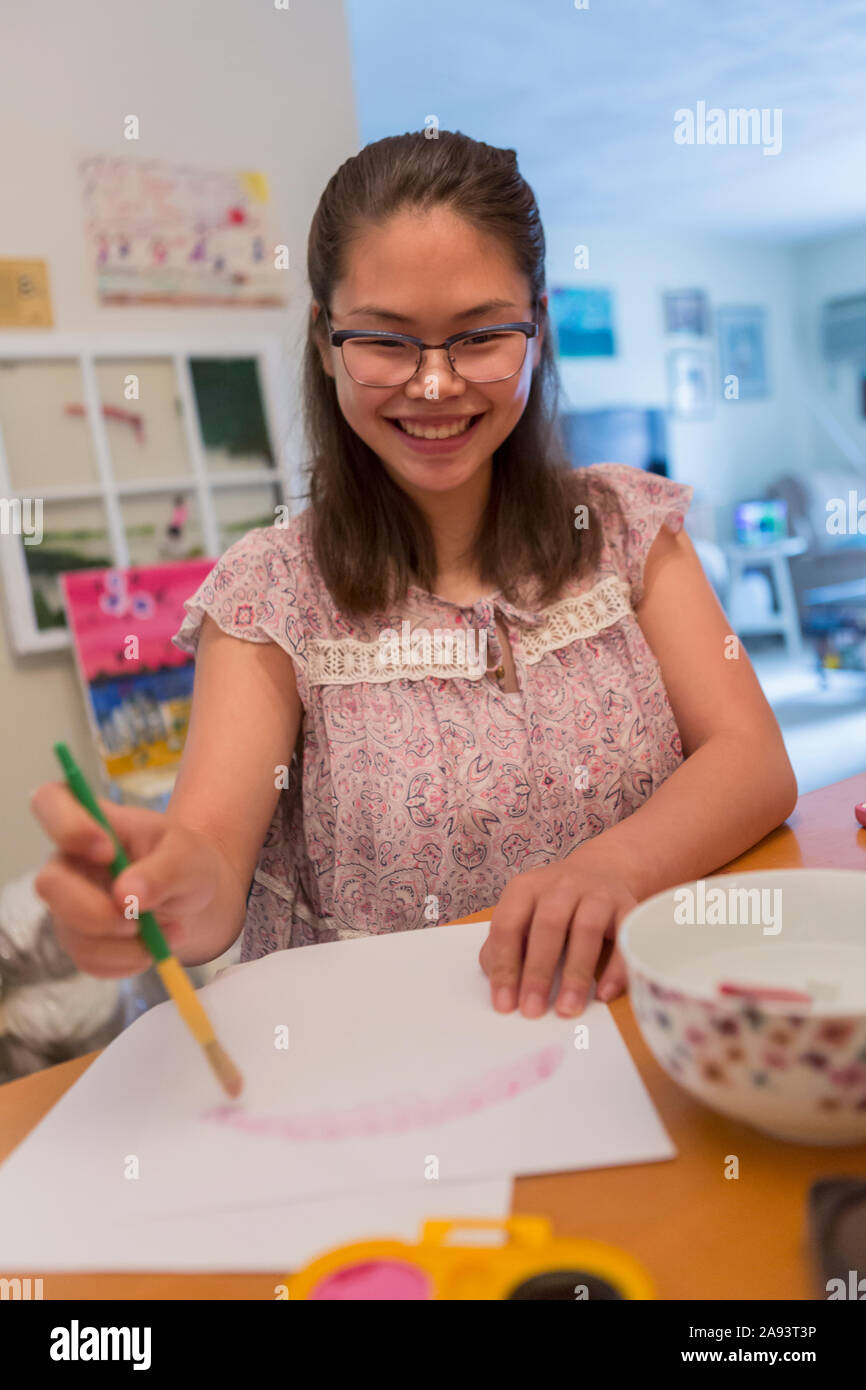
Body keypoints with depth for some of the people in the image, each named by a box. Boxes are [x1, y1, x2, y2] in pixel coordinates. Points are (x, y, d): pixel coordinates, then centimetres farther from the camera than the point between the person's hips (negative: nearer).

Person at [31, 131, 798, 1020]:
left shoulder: (626, 525, 3)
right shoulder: (271, 596, -4)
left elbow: (756, 760, -6)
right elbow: (212, 852, -15)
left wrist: (612, 865, -26)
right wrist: (179, 899, -39)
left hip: (634, 1008, 0)